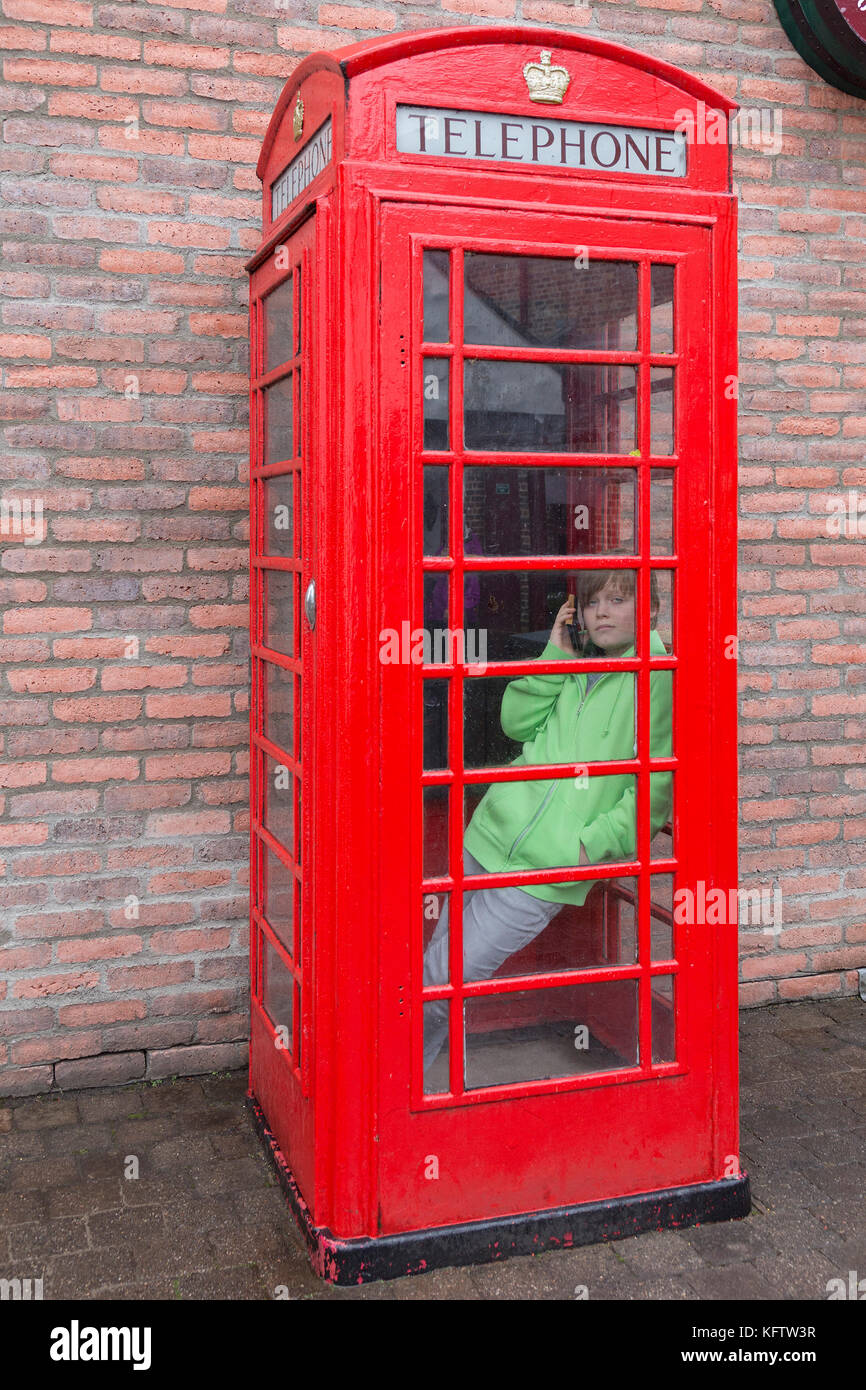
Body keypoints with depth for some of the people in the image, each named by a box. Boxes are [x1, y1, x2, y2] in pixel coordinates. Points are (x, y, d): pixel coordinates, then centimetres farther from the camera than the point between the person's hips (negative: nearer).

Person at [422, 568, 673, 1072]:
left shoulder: (659, 679, -9)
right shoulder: (576, 663, 11)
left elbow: (657, 789, -11)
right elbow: (518, 722, 8)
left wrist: (593, 844, -14)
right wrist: (555, 656, -1)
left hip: (546, 871, -6)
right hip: (489, 837, 6)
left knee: (441, 984, -3)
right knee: (438, 960, 15)